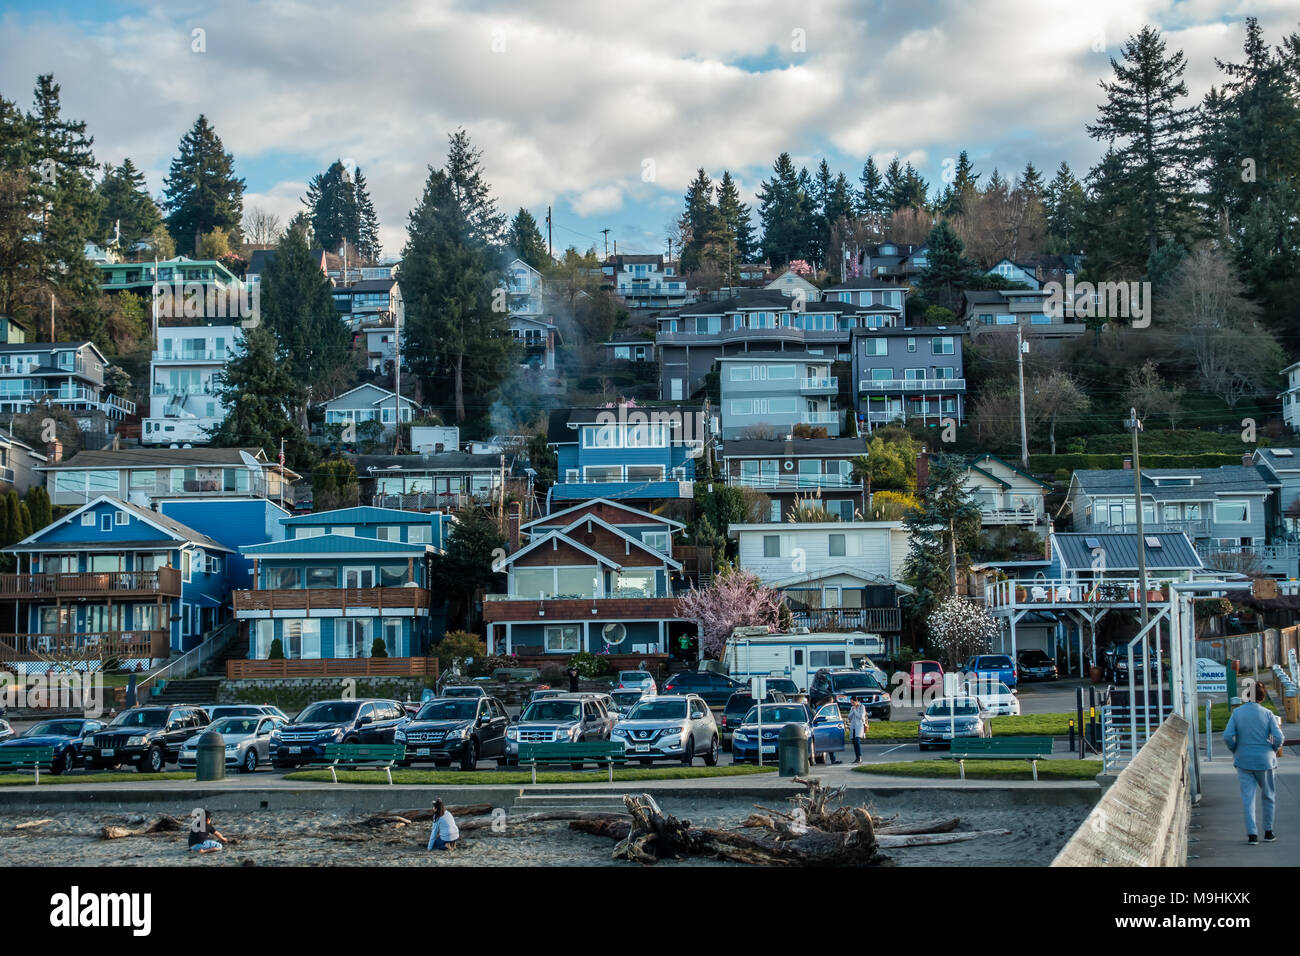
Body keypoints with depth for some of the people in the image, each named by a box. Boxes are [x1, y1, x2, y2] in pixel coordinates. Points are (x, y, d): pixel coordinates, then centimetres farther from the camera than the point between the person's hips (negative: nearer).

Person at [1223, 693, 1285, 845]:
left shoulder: (1237, 713, -4)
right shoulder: (1267, 713, -7)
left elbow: (1227, 737, -10)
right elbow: (1279, 738, -13)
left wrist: (1236, 752, 7)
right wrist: (1275, 750, 7)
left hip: (1243, 760, 0)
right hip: (1264, 760, 0)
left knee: (1248, 798, 3)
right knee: (1268, 796, 16)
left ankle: (1252, 834, -4)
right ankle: (1268, 833, 22)